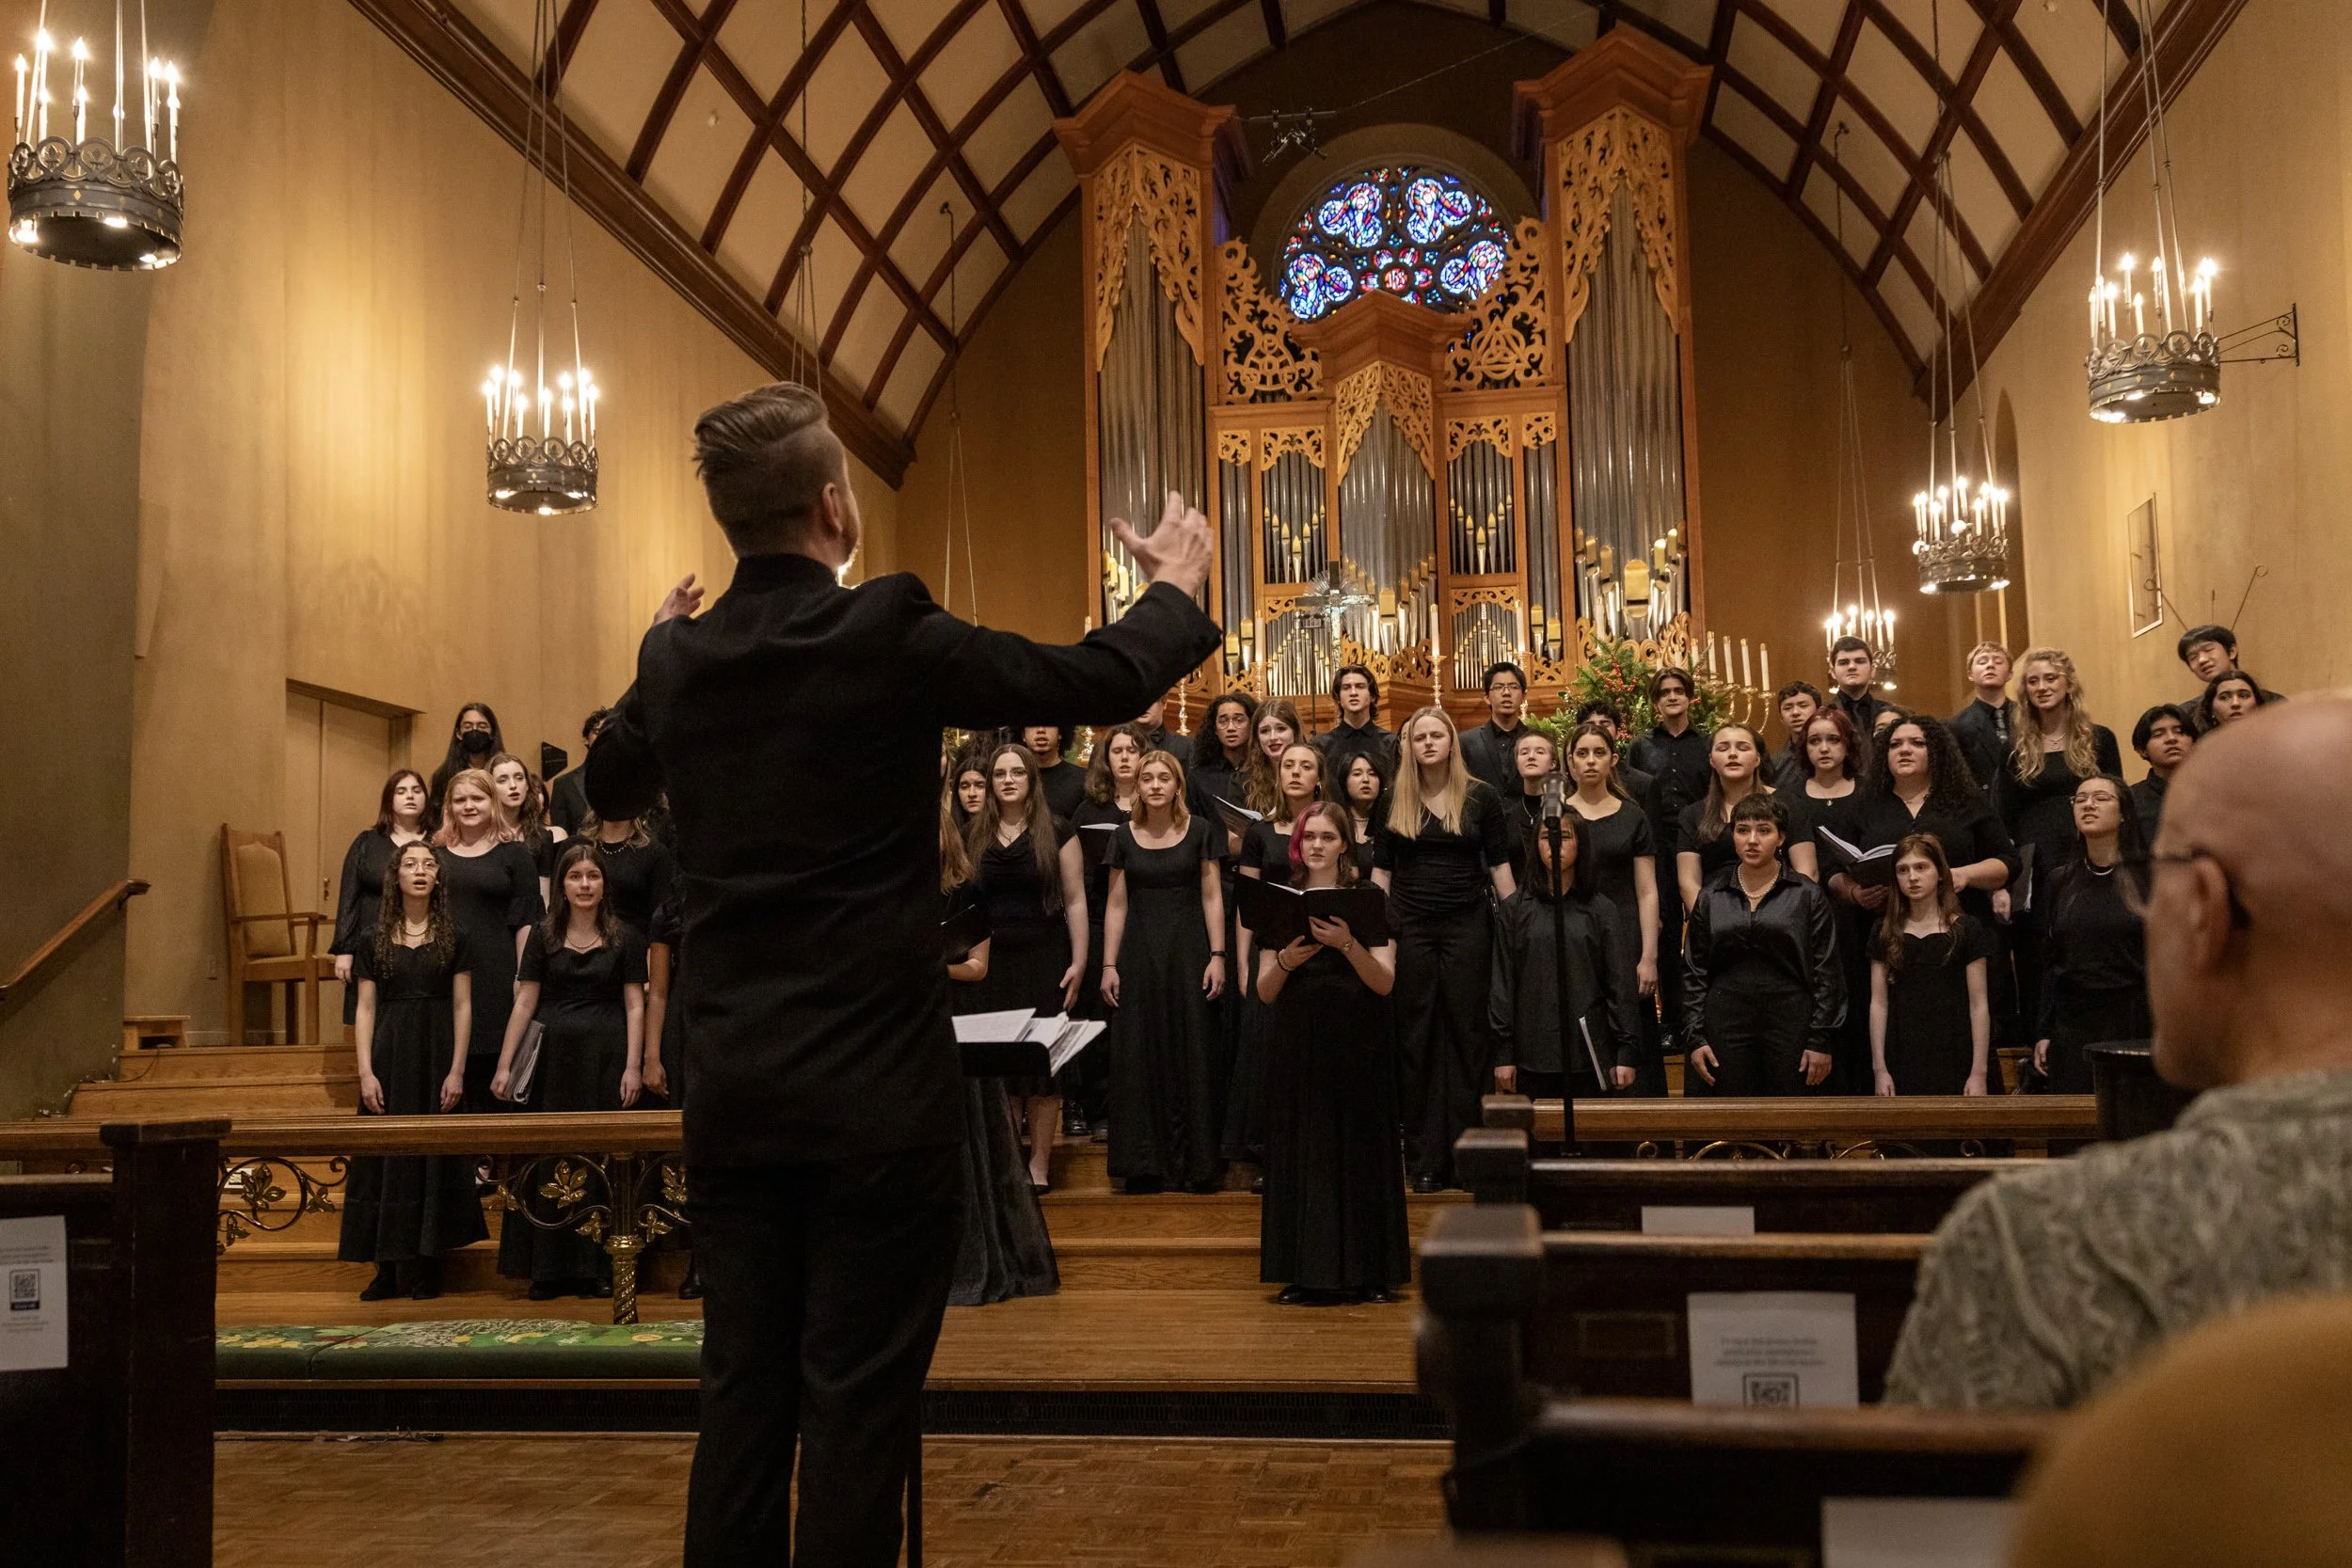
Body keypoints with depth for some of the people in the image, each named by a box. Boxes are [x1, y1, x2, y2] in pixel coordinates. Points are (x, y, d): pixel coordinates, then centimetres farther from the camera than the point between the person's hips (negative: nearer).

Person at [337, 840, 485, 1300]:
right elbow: (365, 1009, 3)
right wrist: (365, 1072, -6)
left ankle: (423, 1270, 7)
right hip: (389, 1054, 1)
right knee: (387, 1158, 0)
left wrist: (457, 1069, -7)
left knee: (434, 1158, 0)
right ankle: (388, 1268, 7)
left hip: (437, 1055, -1)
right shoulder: (375, 938, 5)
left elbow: (462, 1006, 1)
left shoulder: (451, 935, 4)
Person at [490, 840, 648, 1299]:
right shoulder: (544, 937, 7)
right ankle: (549, 1268, 10)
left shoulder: (624, 939, 3)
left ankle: (600, 1267, 9)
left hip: (606, 1058, -1)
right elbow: (524, 1003, 5)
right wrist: (505, 1064, 0)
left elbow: (635, 1006, 0)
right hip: (554, 1055, 1)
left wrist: (633, 1066, -8)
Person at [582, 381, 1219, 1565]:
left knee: (742, 1391, 13)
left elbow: (608, 787, 22)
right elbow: (1099, 682, -7)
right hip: (880, 1089, -5)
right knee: (859, 1399, 4)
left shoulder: (677, 659, 3)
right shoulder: (889, 636, -13)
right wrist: (1176, 586, 12)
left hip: (733, 1092, 5)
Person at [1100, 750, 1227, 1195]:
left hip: (1188, 950, -2)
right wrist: (1109, 965, 2)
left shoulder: (1198, 832, 2)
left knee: (1192, 1053, 0)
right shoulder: (1124, 836, 6)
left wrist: (1217, 956, -7)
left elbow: (1212, 897, 1)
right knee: (1139, 1055, 2)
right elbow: (1117, 905, 7)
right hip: (1139, 953, 2)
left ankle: (1196, 1161, 8)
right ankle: (1145, 1163, 9)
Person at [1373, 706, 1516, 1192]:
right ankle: (1424, 1160, 9)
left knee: (1468, 1035, 1)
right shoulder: (1395, 800, 6)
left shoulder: (1480, 796, 3)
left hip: (1467, 925, -1)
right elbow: (1381, 868, 9)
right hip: (1410, 927, 1)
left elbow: (1499, 864, 4)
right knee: (1416, 1040, 3)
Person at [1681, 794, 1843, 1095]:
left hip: (1790, 1024, -1)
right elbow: (1693, 973, 9)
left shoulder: (1807, 897, 3)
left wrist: (1821, 1041, -5)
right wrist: (1694, 1037, 2)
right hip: (1726, 1023, 2)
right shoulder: (1710, 898, 9)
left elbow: (1826, 973, 1)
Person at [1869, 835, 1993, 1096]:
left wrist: (1979, 1073, -6)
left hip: (1952, 1060, -2)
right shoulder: (1886, 934, 8)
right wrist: (1879, 1069, 0)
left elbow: (1979, 1005, -1)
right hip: (1902, 1062, 2)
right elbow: (1879, 1004, 6)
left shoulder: (1966, 931, 1)